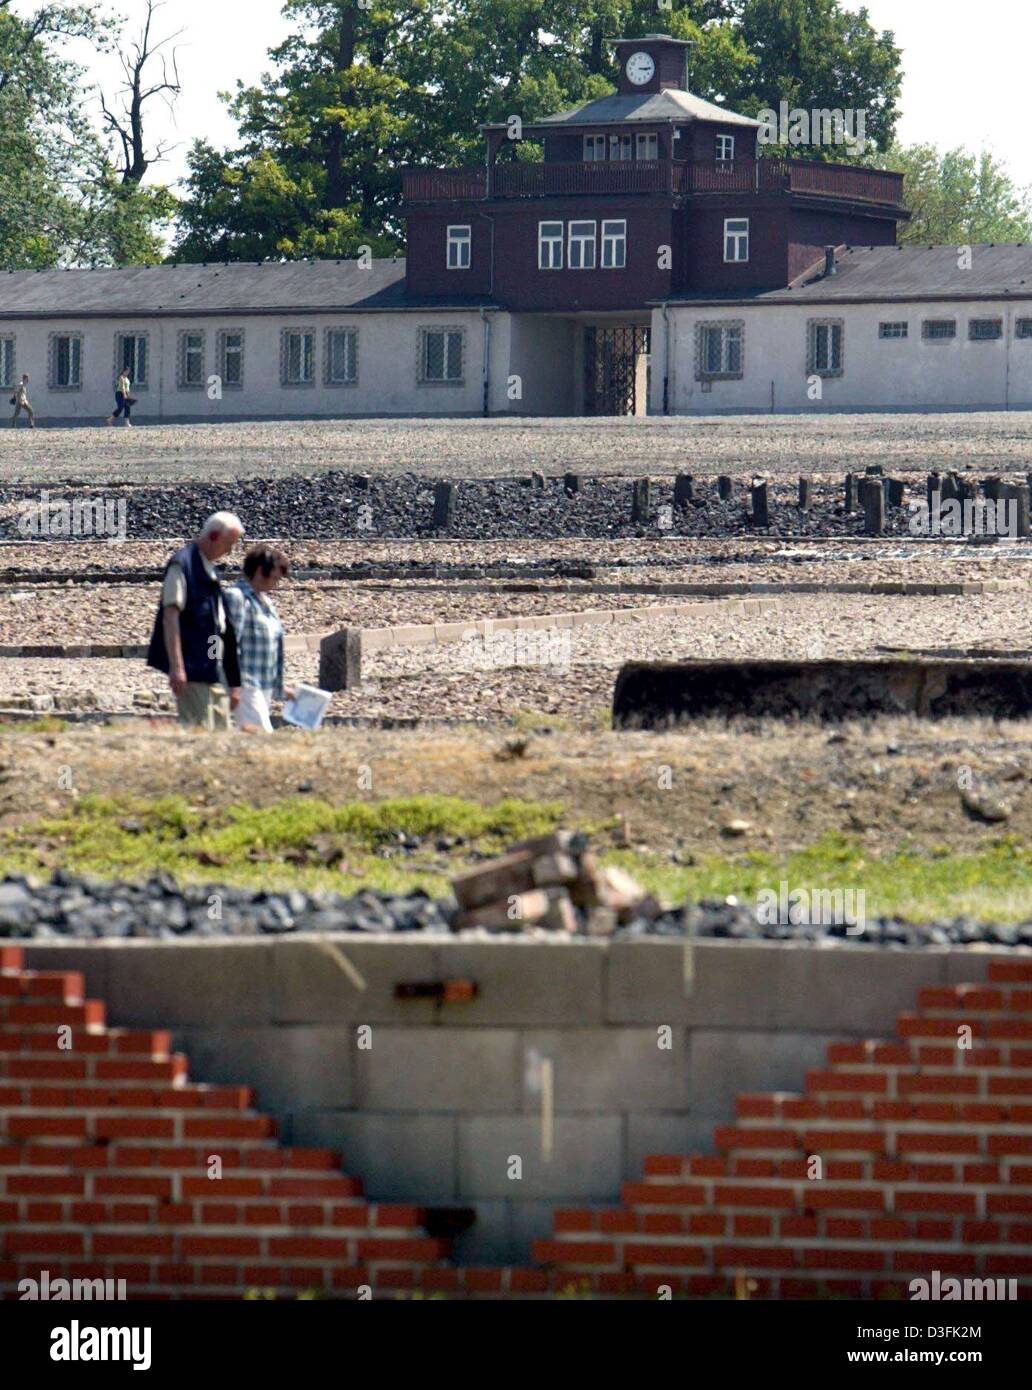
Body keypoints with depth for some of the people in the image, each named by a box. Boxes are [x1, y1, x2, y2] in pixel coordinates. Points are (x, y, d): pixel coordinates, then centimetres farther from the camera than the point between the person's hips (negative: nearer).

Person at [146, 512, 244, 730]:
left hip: (213, 669, 9)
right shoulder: (182, 565, -9)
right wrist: (176, 667, -23)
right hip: (191, 667, -9)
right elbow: (170, 616, -16)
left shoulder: (210, 570, 18)